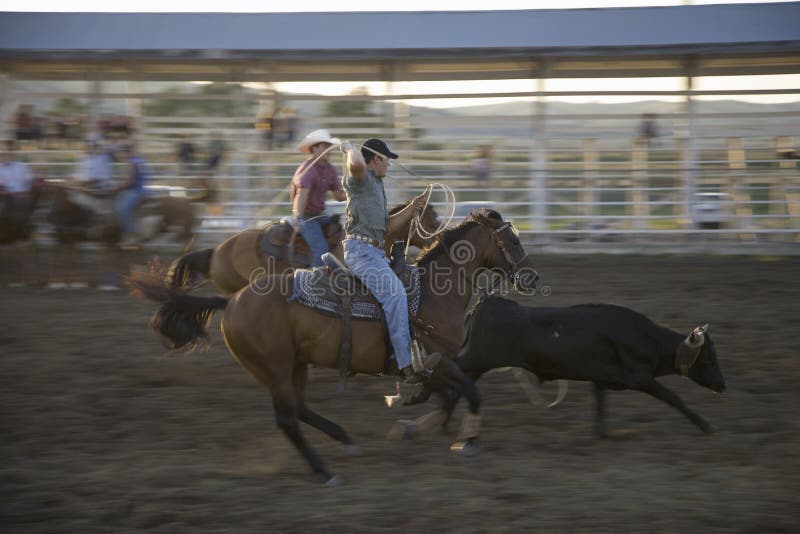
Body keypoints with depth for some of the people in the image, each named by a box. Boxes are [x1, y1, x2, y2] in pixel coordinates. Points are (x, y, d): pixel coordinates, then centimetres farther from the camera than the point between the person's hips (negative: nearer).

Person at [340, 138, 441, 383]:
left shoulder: (377, 185, 27)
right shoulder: (360, 178, -3)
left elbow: (386, 225, 28)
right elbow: (356, 163, -29)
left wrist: (412, 208, 17)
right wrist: (350, 149, -8)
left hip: (375, 252, 11)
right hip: (359, 249, -11)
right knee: (394, 291, -26)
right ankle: (407, 363, -33)